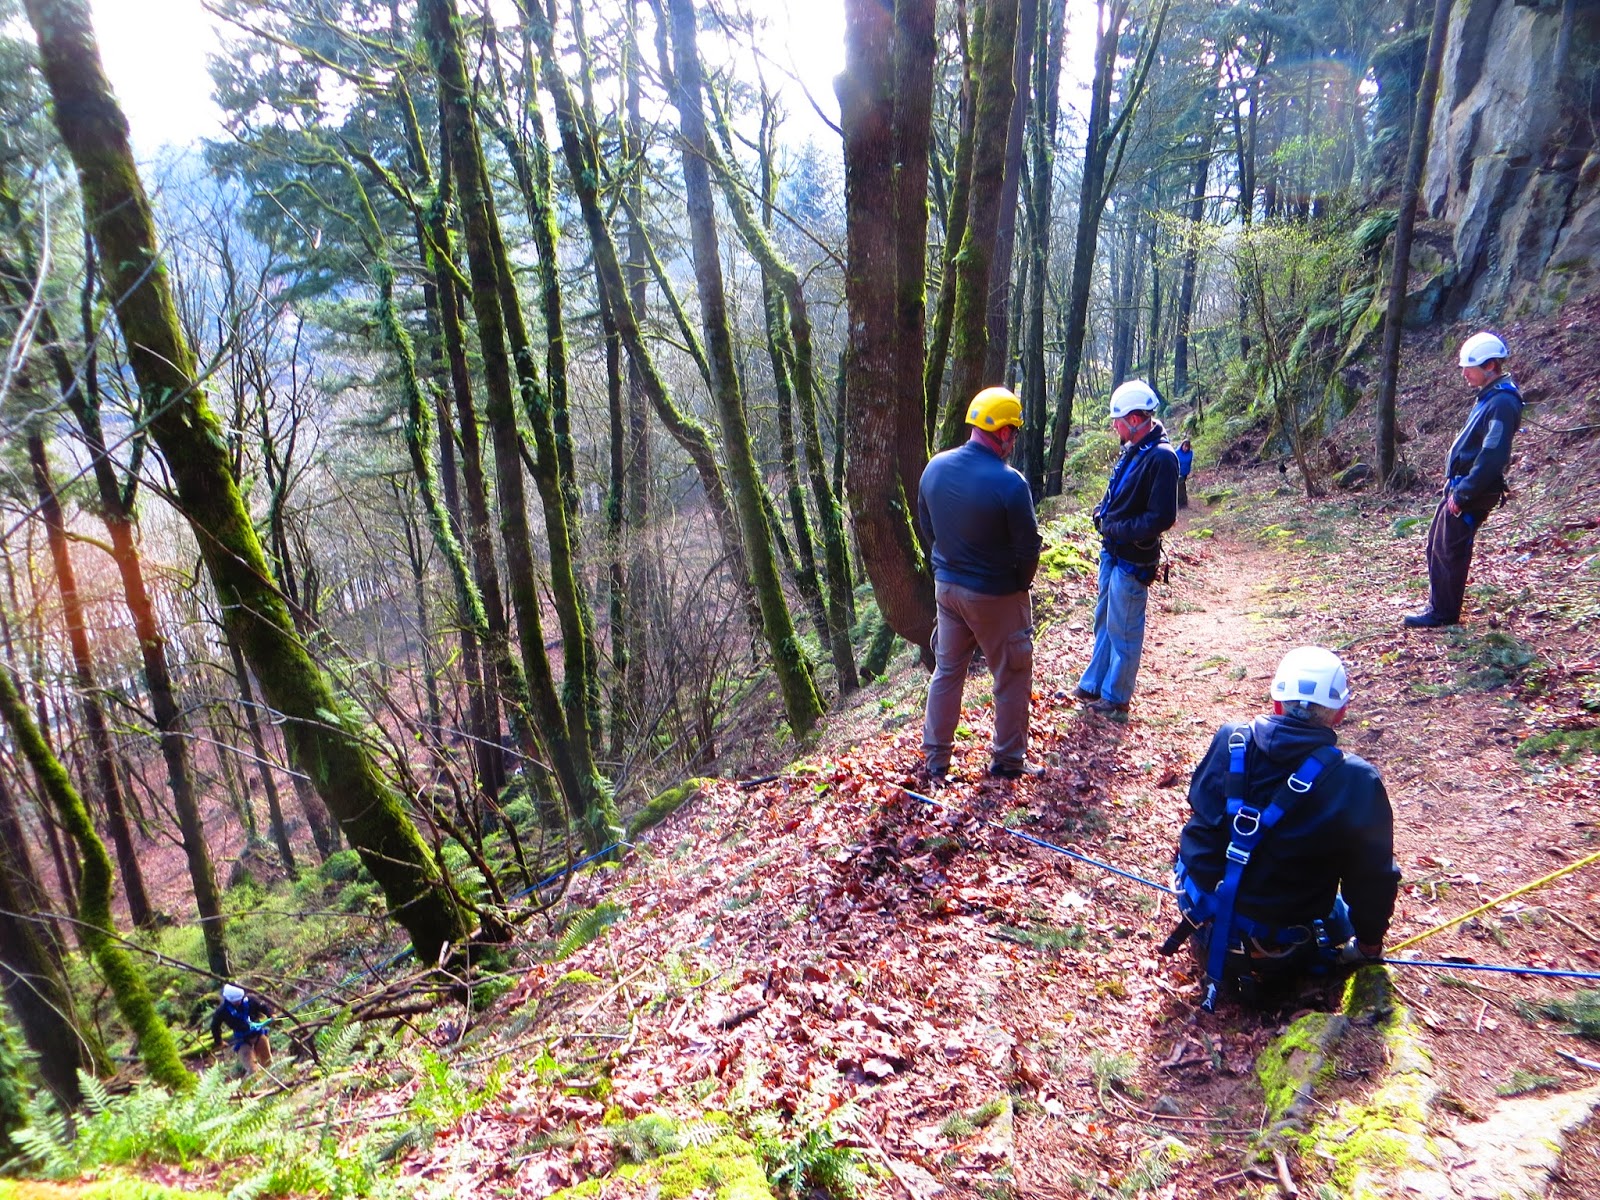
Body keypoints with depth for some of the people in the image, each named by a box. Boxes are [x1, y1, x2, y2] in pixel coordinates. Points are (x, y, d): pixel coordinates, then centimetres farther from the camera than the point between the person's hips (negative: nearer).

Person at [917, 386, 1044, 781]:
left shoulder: (934, 467, -5)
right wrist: (1020, 584, 3)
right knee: (1012, 678, 13)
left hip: (946, 586, 6)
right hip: (996, 596, -6)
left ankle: (935, 759, 26)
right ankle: (1008, 760, 25)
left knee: (947, 671, 18)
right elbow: (1028, 547, -16)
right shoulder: (1009, 482, -24)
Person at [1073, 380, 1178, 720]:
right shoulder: (1131, 450, 7)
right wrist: (1102, 513, 2)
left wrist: (1117, 529, -18)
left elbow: (1162, 518, -25)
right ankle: (1093, 685, 34)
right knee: (1104, 621, 20)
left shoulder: (1161, 457, -21)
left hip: (1133, 561, -9)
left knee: (1123, 630, 4)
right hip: (1112, 552, 9)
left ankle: (1115, 699, 18)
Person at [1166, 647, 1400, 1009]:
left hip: (1200, 910, 4)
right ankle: (1268, 972, 7)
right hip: (1274, 947, -3)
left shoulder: (1230, 741, -9)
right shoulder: (1356, 782, -18)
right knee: (1345, 915, 28)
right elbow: (1373, 877, -7)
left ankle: (1209, 940, 13)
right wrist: (1370, 942, 12)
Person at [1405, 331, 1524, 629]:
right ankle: (1438, 604, 26)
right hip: (1458, 486, 10)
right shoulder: (1489, 397, 12)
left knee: (1449, 552, -2)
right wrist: (1454, 488, 15)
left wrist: (1462, 495, -21)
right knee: (1436, 545, 16)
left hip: (1470, 494, -10)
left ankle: (1443, 614, 9)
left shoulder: (1502, 403, -19)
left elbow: (1492, 458, -24)